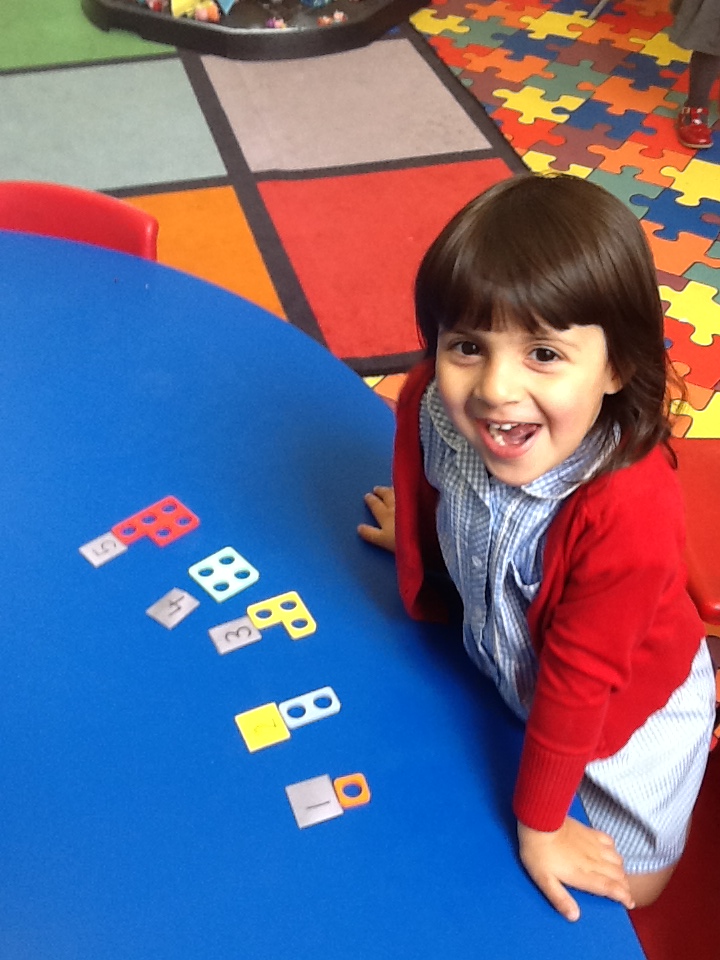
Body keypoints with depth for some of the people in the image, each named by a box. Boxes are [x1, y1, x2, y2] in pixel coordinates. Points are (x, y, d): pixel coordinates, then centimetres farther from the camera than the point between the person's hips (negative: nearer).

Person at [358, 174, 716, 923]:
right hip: (502, 670, 4)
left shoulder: (629, 510, -44)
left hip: (627, 710, -4)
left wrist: (537, 820, -14)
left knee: (623, 885, 21)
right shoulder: (430, 406, -30)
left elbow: (579, 678, -29)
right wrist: (423, 576, 16)